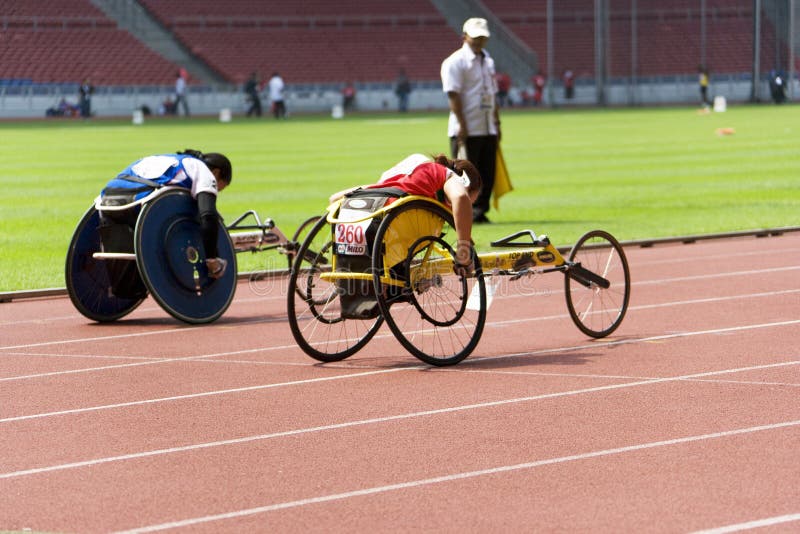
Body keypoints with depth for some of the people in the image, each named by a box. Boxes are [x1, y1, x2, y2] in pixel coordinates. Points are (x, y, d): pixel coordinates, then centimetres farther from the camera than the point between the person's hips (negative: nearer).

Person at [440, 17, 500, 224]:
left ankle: (480, 211, 11)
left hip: (488, 129, 7)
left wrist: (497, 123, 17)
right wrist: (461, 125, -20)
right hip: (467, 130, -7)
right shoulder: (455, 62, -7)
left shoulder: (488, 61, 17)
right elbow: (453, 94, -14)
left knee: (487, 174, 5)